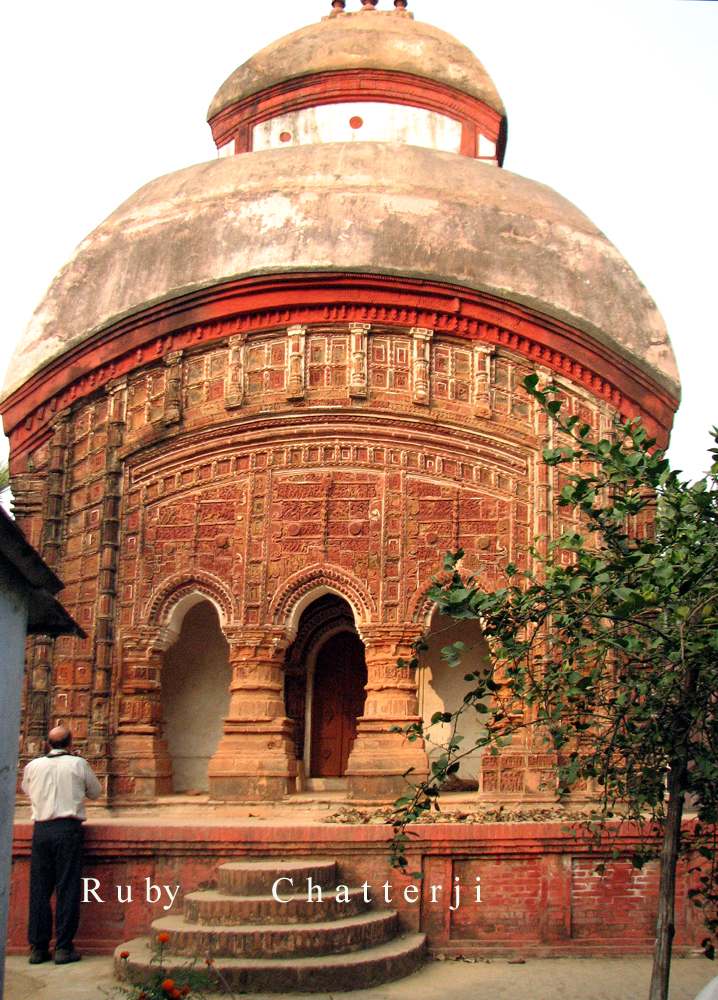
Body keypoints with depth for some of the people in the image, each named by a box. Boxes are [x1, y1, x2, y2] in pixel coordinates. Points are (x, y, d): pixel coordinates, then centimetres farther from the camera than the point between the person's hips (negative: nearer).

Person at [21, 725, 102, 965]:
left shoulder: (33, 766, 5)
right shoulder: (78, 764, -2)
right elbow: (95, 792, 11)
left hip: (40, 830, 3)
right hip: (68, 828, -3)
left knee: (39, 889, 8)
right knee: (67, 888, 2)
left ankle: (38, 947, 12)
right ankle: (64, 947, 2)